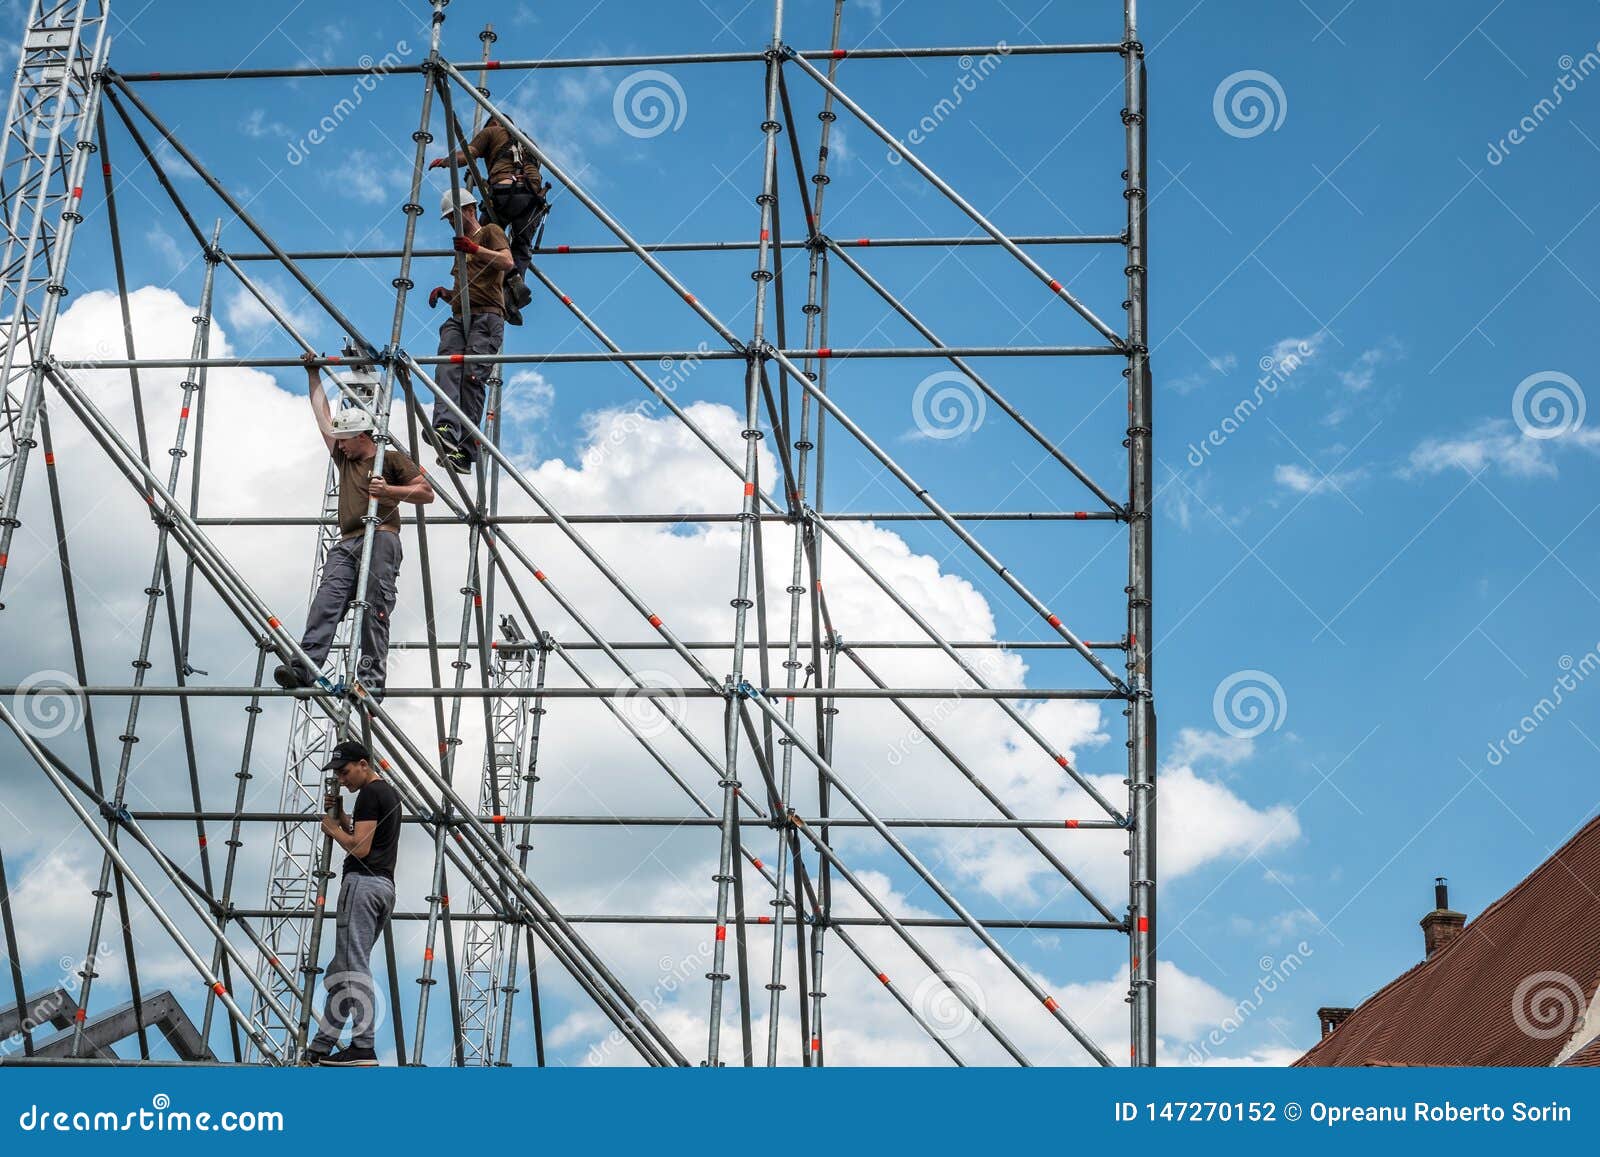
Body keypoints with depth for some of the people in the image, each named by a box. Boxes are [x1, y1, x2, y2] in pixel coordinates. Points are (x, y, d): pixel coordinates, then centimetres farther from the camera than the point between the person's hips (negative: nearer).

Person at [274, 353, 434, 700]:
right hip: (346, 543, 5)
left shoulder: (391, 459, 14)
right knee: (326, 601, -15)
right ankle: (304, 667, -30)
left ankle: (372, 678, -21)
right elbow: (322, 415, 38)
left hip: (380, 538, -5)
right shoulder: (344, 459, 32)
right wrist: (313, 374, 40)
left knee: (375, 609, -14)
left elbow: (426, 493, 6)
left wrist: (388, 490, -7)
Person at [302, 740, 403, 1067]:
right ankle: (321, 1047, 16)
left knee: (354, 968, -11)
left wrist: (333, 828, -2)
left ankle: (363, 1048, -15)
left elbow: (360, 848, -18)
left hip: (363, 883, -11)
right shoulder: (389, 792, 22)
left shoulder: (369, 794, -11)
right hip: (384, 885, 11)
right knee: (342, 969, 13)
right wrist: (342, 815, 18)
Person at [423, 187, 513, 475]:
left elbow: (507, 262, -8)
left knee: (472, 377, -21)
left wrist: (475, 249, -19)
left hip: (486, 317, -7)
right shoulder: (461, 247, 36)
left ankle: (465, 452, -29)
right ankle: (446, 431, -43)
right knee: (448, 370, -22)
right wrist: (445, 292, 19)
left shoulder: (490, 232, 12)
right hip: (458, 319, 7)